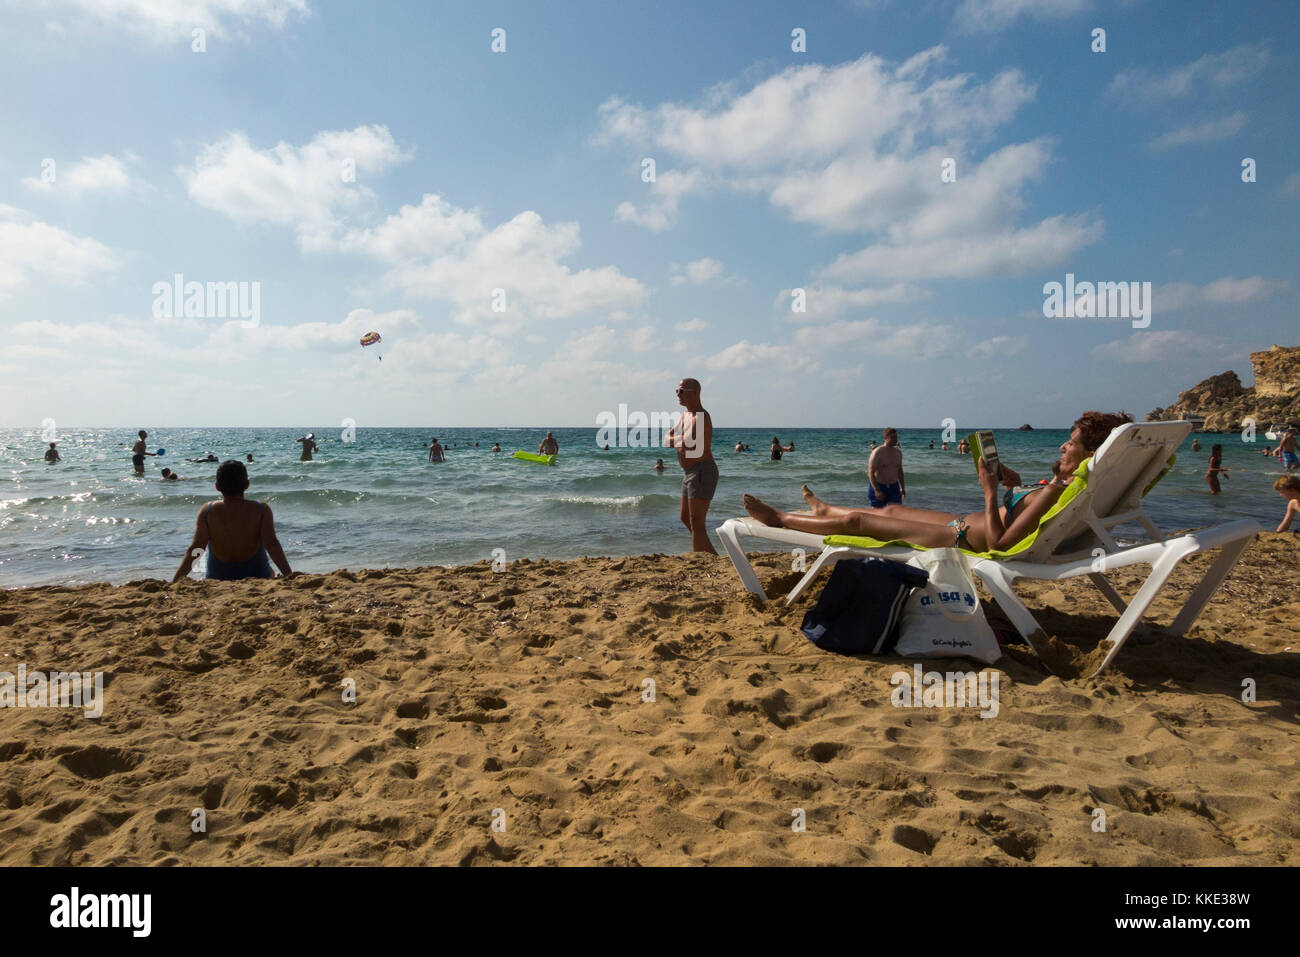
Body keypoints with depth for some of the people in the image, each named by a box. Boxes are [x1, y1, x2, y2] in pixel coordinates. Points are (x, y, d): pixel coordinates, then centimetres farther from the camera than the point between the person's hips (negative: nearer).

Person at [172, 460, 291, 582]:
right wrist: (289, 576, -25)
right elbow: (272, 544, -21)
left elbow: (194, 550, -15)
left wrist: (174, 581, -13)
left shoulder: (207, 512, -8)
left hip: (218, 579, 2)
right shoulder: (261, 510, -11)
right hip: (257, 576, -2)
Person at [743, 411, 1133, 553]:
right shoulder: (1061, 483, -1)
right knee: (891, 509, 29)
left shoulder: (1054, 492, -28)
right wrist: (1015, 486, 4)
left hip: (963, 539, -9)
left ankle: (780, 519, 21)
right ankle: (824, 510, 55)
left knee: (858, 521, 2)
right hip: (965, 526, 9)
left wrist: (991, 491, -25)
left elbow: (999, 542, -31)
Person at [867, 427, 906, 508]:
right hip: (878, 487, -5)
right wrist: (877, 490, -24)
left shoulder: (898, 452, 7)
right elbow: (870, 473, -17)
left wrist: (903, 488, 17)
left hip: (894, 487, 5)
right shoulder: (877, 453, -13)